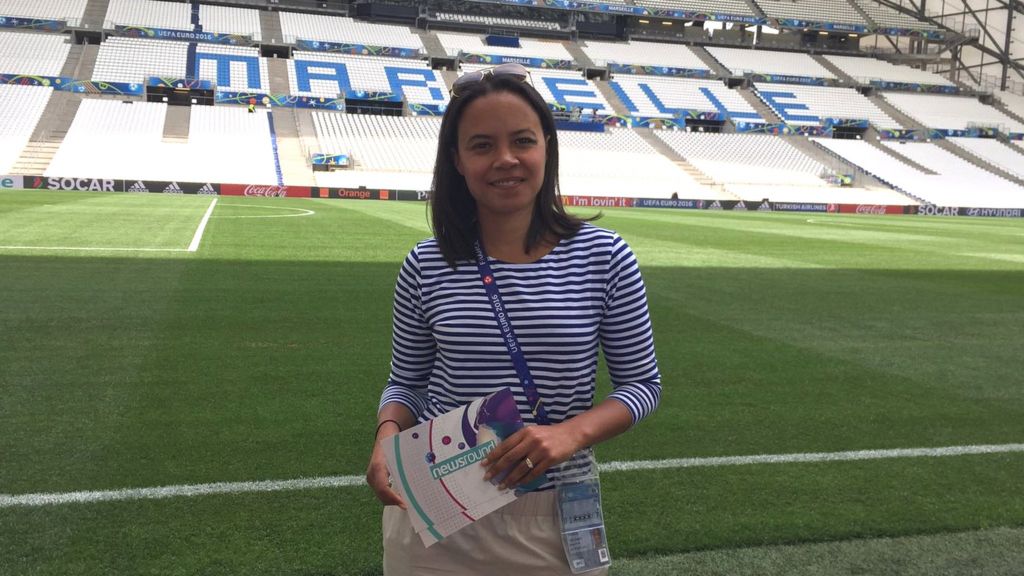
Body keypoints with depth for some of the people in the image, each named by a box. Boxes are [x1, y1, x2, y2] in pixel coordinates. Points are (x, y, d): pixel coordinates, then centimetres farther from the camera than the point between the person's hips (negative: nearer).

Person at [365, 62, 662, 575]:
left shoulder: (604, 258, -8)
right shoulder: (426, 267, -5)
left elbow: (642, 382, -1)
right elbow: (406, 384, 7)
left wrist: (571, 433, -18)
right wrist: (388, 434, -15)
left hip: (551, 519, 0)